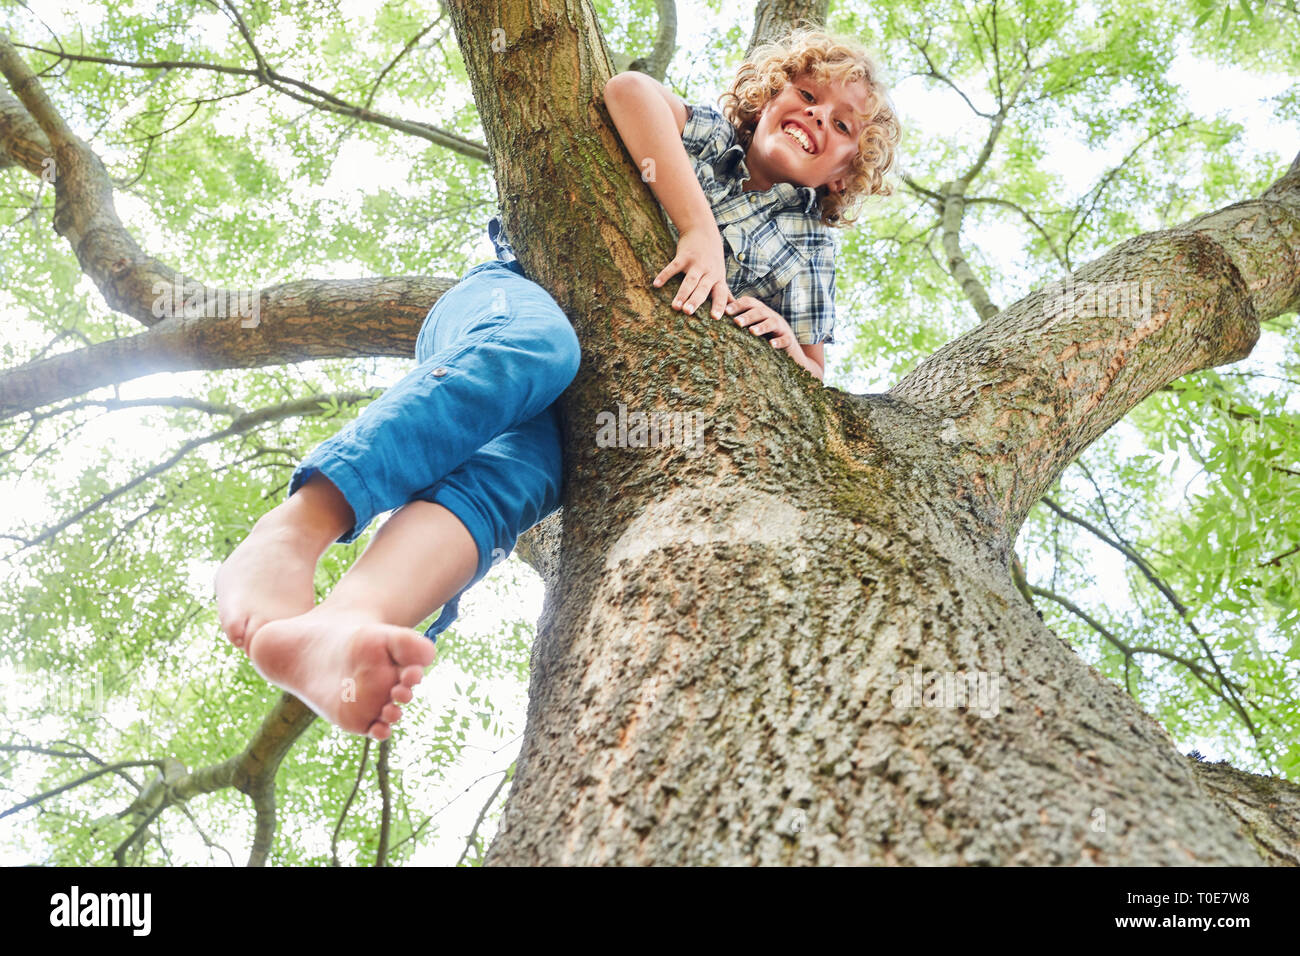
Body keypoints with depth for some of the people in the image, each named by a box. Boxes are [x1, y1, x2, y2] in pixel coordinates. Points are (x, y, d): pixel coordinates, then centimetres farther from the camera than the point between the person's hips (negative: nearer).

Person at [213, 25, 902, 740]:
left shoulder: (806, 253, 25)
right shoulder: (707, 134, 19)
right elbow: (629, 91, -5)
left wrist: (787, 345, -3)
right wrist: (697, 227, -13)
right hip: (518, 300, -1)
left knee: (515, 469, -35)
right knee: (536, 343, -39)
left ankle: (336, 632, -63)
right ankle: (291, 531, -52)